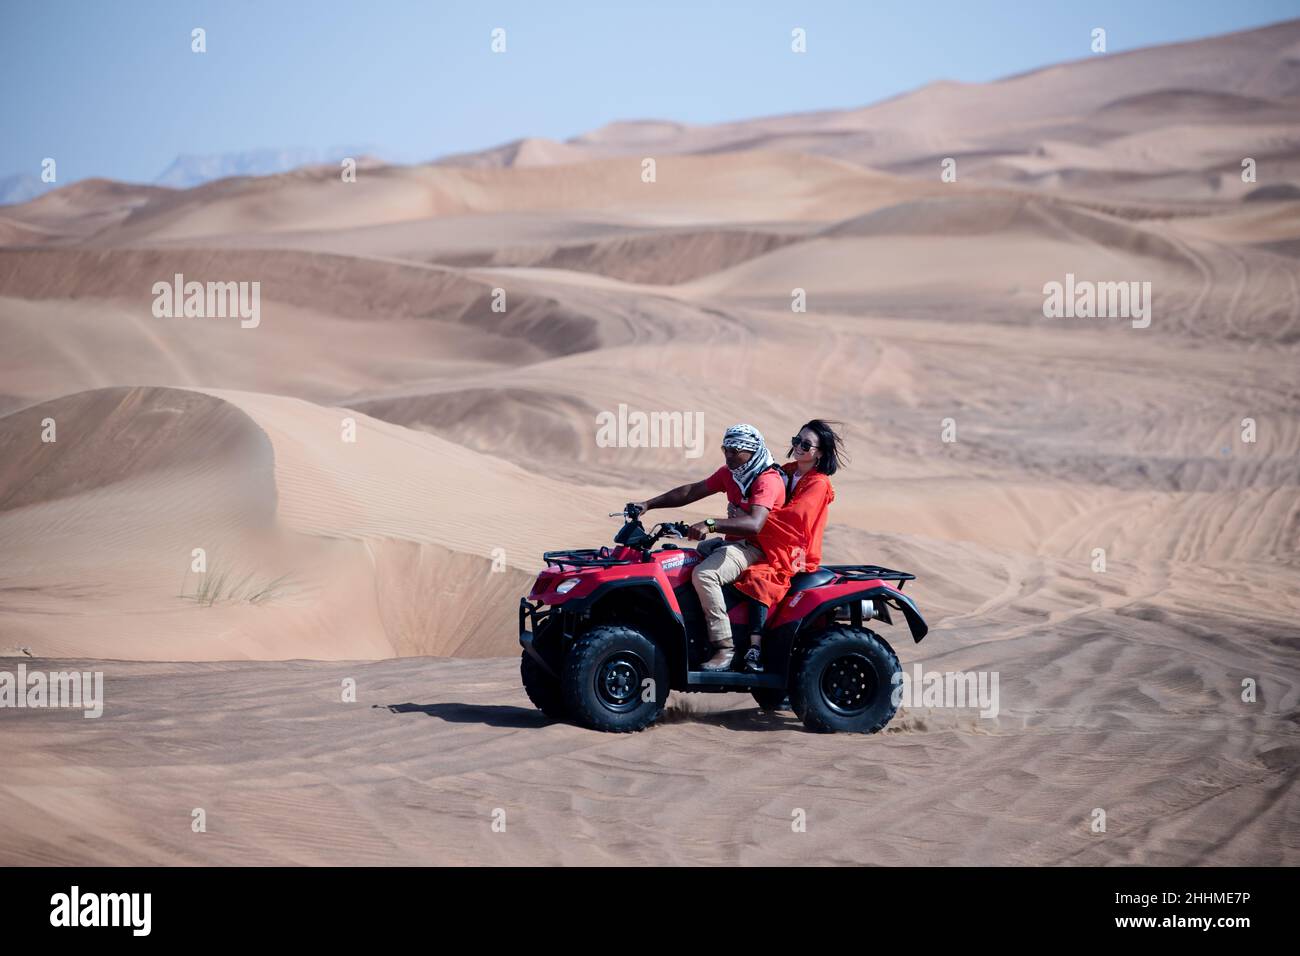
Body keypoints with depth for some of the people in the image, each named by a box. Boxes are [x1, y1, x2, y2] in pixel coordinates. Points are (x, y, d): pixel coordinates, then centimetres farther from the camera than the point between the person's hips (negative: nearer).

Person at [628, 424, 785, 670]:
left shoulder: (768, 480, -19)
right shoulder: (729, 473, 10)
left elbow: (754, 524, -34)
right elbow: (692, 491, 12)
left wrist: (710, 524, -44)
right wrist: (648, 505, 4)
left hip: (754, 548, -10)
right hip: (732, 541, 10)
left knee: (704, 574, -31)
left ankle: (724, 648, -29)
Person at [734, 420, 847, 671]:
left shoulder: (818, 483, -7)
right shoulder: (786, 471, 17)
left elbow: (792, 517, -21)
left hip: (793, 552, -8)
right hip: (767, 546, 8)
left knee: (757, 577, -35)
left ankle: (755, 646, -42)